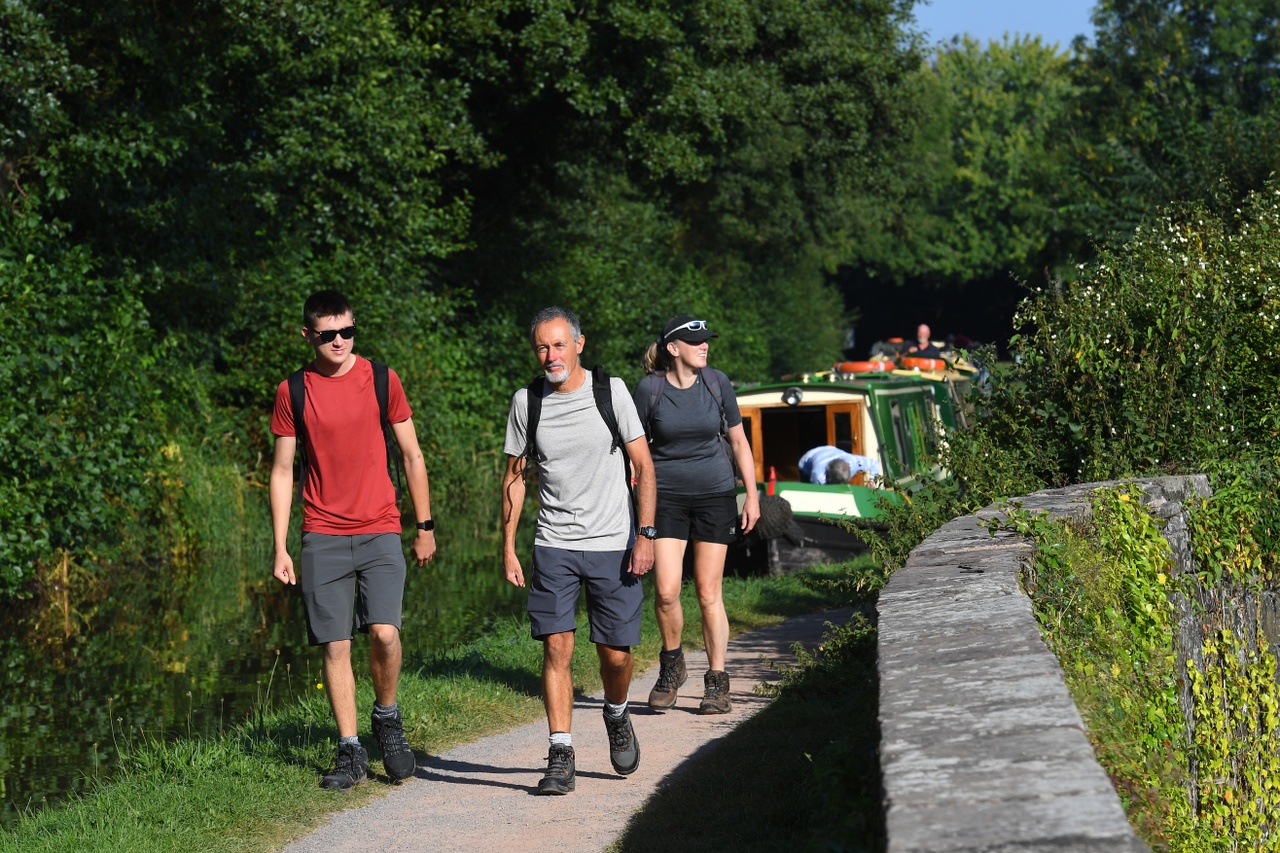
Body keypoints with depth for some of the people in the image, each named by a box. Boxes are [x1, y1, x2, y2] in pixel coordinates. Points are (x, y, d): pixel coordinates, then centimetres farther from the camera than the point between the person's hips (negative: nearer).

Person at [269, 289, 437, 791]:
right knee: (335, 645, -1)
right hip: (322, 537, 1)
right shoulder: (293, 392, 3)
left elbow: (412, 456, 10)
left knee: (384, 632, -16)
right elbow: (282, 471, 7)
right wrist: (280, 548, 3)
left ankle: (387, 717, 10)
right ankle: (350, 753, 8)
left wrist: (425, 527, 10)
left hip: (380, 531, -1)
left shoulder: (382, 380, 2)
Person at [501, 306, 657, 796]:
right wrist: (508, 548, 5)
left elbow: (643, 465, 0)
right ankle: (561, 758, -5)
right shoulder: (526, 401, 2)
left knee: (616, 653, 1)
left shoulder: (611, 391, -3)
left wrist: (645, 534, -7)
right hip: (553, 546, 1)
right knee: (556, 648, -9)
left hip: (613, 544, -1)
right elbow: (514, 476, 10)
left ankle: (617, 717, 33)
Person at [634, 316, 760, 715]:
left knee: (709, 592, 0)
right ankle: (672, 664, 14)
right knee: (665, 592, -12)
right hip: (666, 496, -1)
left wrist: (752, 495, 5)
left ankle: (717, 684, 9)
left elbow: (738, 441, 8)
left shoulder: (715, 382, -2)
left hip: (715, 494, 1)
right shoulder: (650, 389, -7)